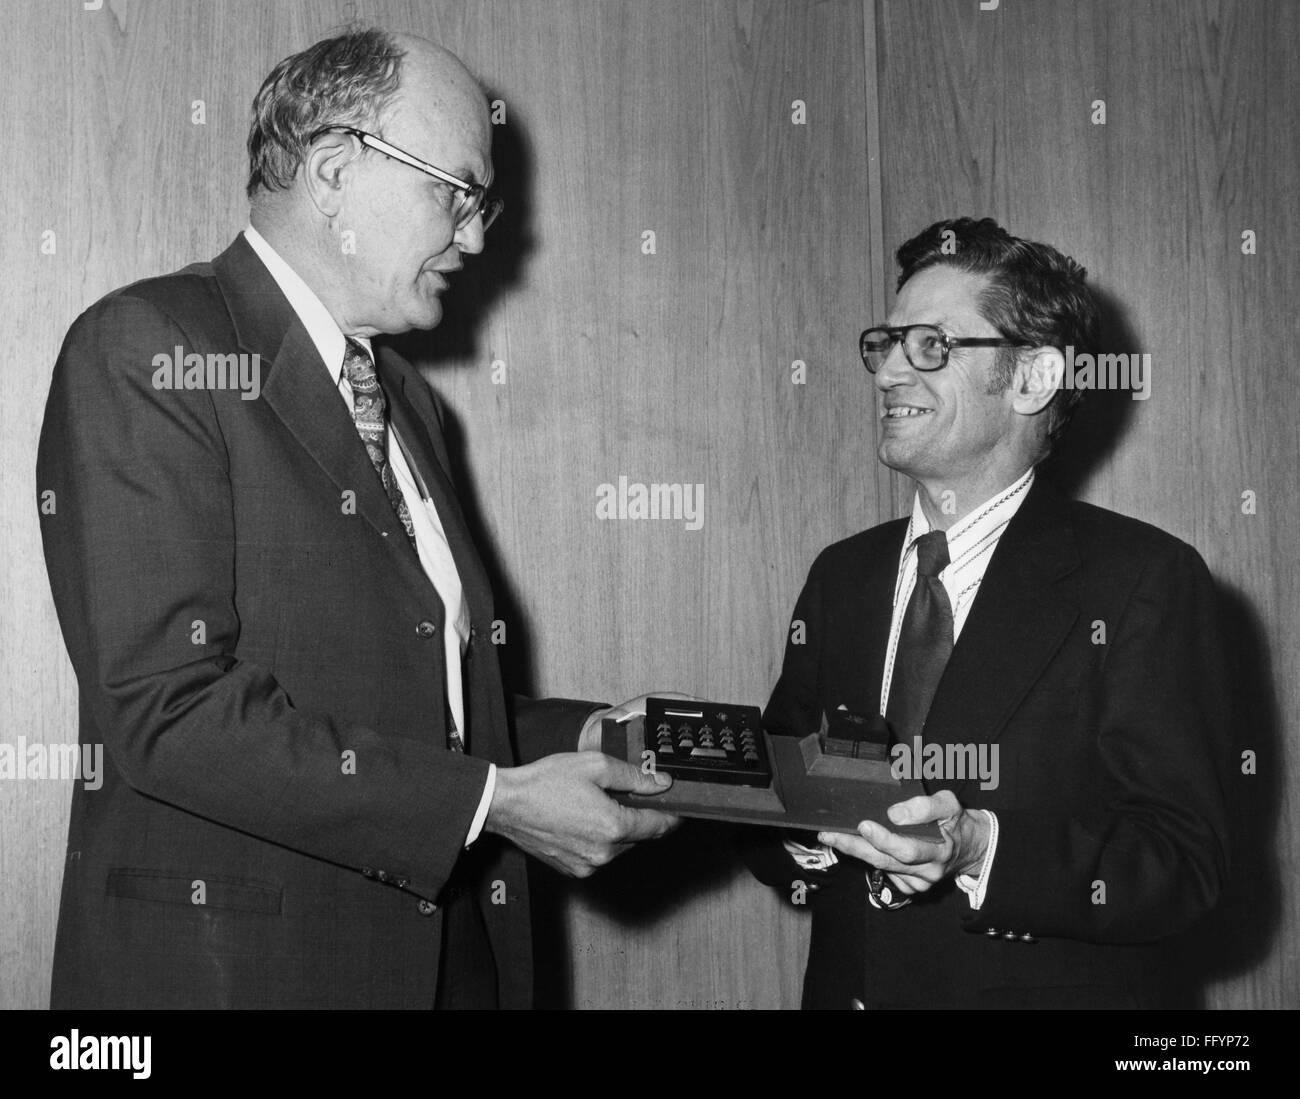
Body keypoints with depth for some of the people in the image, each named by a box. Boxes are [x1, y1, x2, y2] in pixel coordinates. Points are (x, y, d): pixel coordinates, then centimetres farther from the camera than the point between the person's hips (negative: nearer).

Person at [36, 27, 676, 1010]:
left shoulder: (407, 401, 15)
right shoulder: (149, 348, -11)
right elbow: (169, 707, -20)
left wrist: (577, 737, 2)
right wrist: (492, 799, -20)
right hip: (239, 962, -7)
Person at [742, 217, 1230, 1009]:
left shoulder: (1144, 578, -12)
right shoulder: (842, 576, 4)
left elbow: (1185, 863, -18)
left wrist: (980, 848, -31)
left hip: (1049, 988, -4)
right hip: (847, 987, 5)